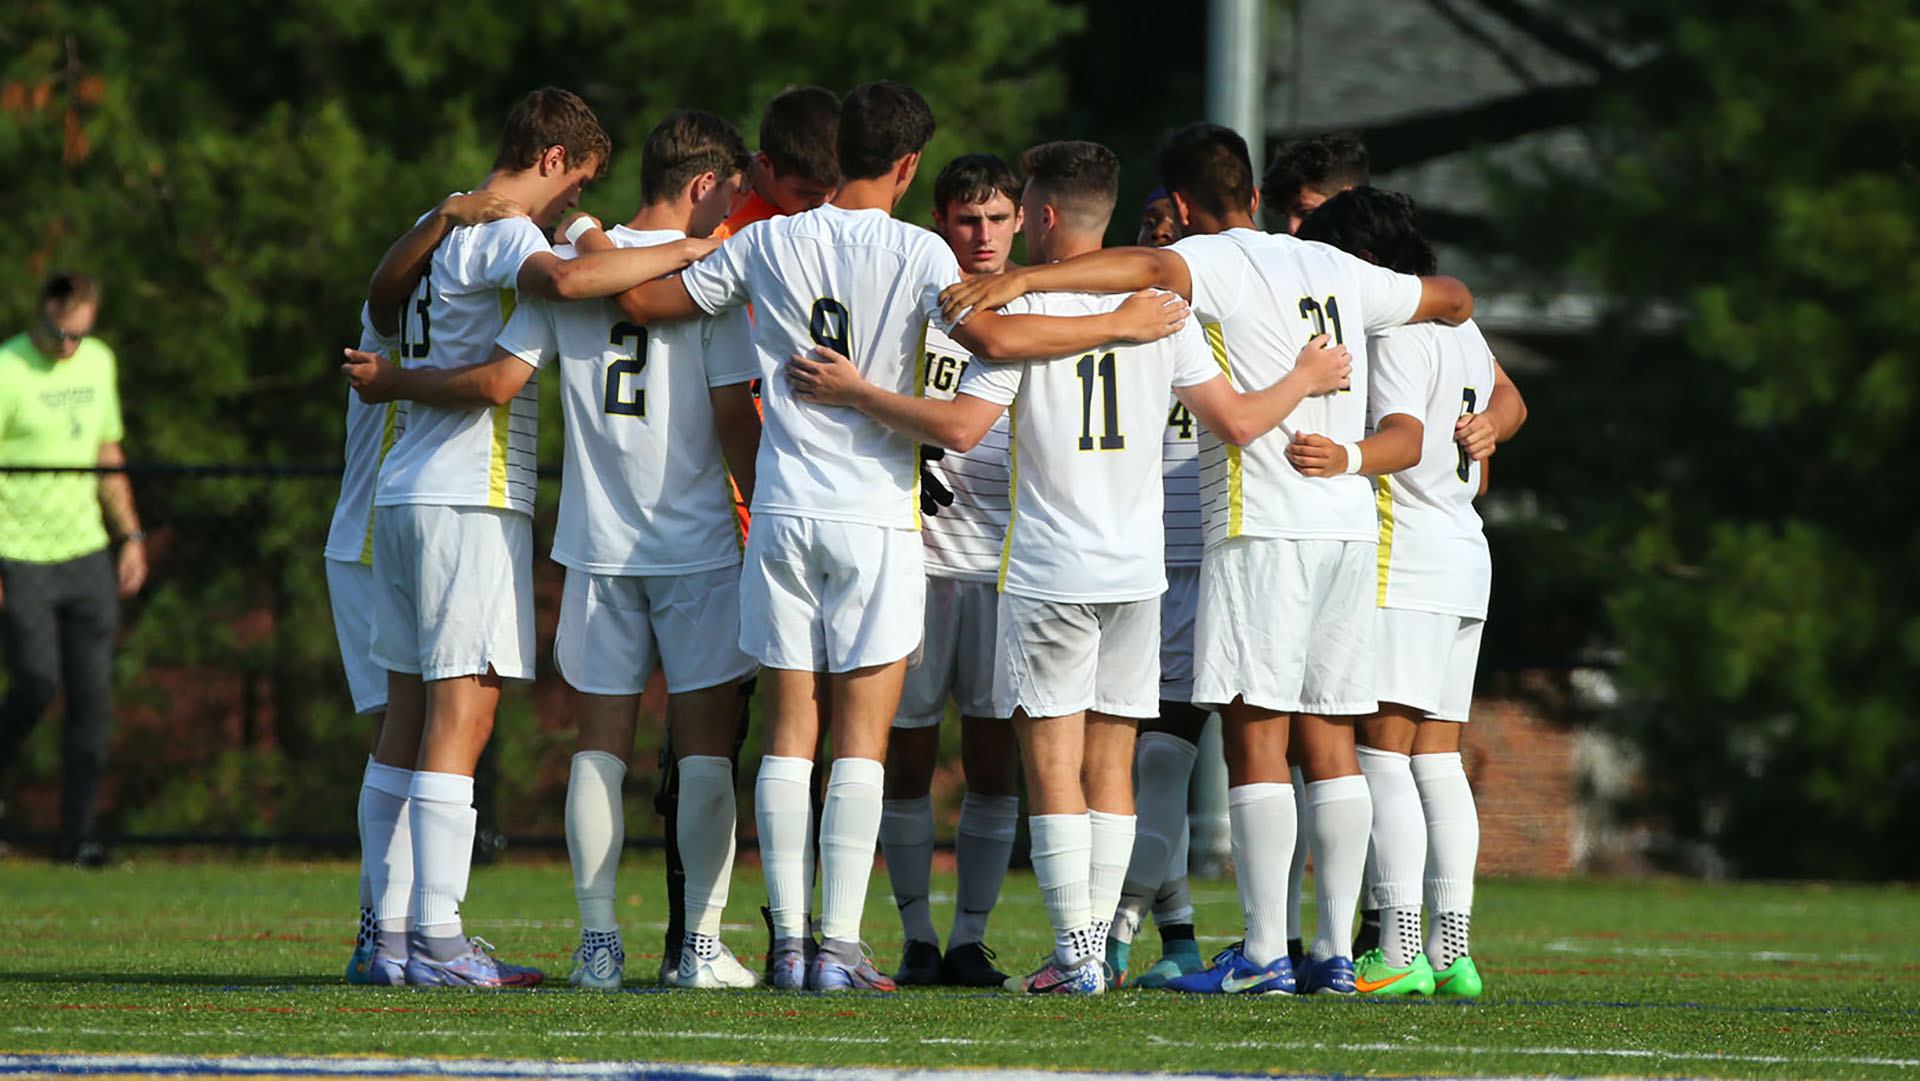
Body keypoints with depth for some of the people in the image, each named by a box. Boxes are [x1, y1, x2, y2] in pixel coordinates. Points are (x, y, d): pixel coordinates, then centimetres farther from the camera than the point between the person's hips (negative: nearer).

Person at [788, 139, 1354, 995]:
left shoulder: (1024, 309, -8)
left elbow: (960, 426, -16)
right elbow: (1236, 419, 2)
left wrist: (853, 393, -8)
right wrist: (1305, 381, 20)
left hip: (1049, 571, -4)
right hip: (1137, 568, 4)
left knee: (1051, 761, -2)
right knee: (1110, 764, 9)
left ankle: (1075, 952, -9)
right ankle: (1095, 945, 7)